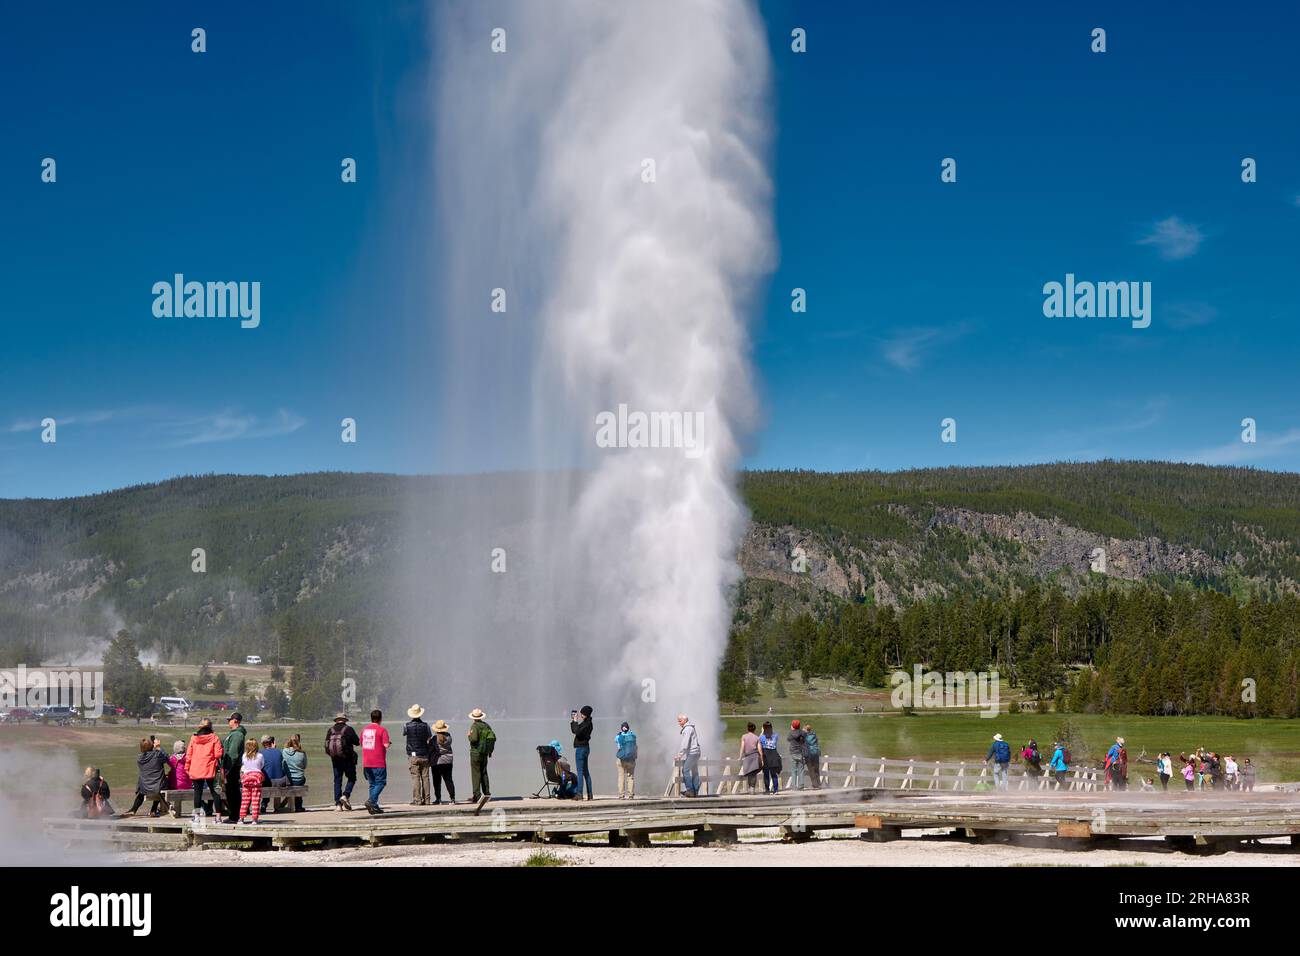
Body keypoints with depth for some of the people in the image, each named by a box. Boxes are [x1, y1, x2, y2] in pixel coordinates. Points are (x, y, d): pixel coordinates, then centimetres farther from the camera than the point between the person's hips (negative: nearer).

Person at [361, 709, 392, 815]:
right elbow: (386, 745, -15)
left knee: (372, 784, 13)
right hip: (379, 762, -6)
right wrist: (389, 742, 6)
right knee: (381, 782, 1)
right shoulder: (382, 730, -10)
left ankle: (374, 806, 10)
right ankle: (371, 800, -17)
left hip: (366, 762, 6)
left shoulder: (364, 729, 9)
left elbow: (361, 743, 18)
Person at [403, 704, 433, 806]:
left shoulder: (407, 726, -7)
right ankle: (426, 800, 6)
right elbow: (430, 737, 14)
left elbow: (403, 734, 15)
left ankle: (417, 800, -7)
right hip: (424, 755, 2)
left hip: (413, 756, -2)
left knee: (415, 777, -3)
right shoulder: (425, 725, -2)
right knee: (425, 777, 6)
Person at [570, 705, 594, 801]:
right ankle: (590, 795, 12)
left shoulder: (587, 723, -14)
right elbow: (574, 731, 23)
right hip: (585, 747, 10)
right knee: (586, 772, 11)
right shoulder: (586, 723, 15)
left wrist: (575, 721, -17)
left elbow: (577, 732, -26)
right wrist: (572, 721, 14)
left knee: (580, 771, -10)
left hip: (581, 748, -10)